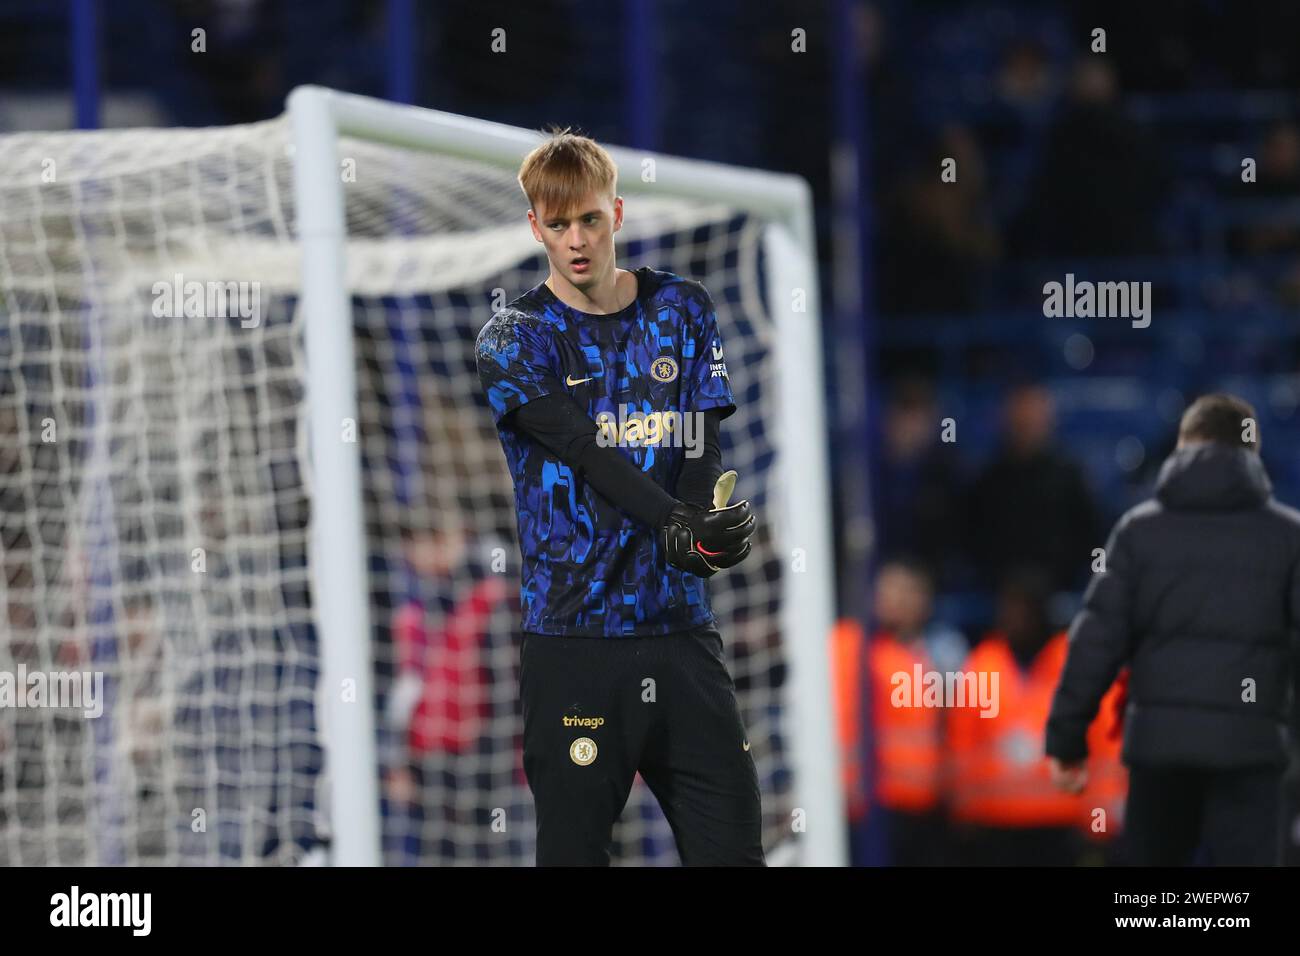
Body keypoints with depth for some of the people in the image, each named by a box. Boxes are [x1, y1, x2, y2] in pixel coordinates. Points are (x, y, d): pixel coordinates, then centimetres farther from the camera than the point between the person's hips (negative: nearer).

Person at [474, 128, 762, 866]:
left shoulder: (684, 309, 11)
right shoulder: (513, 342, 1)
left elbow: (703, 444, 2)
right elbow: (586, 453, -13)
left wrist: (704, 536, -20)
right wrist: (678, 525, -29)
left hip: (683, 632, 3)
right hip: (573, 638, -3)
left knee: (734, 846, -1)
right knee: (573, 846, -2)